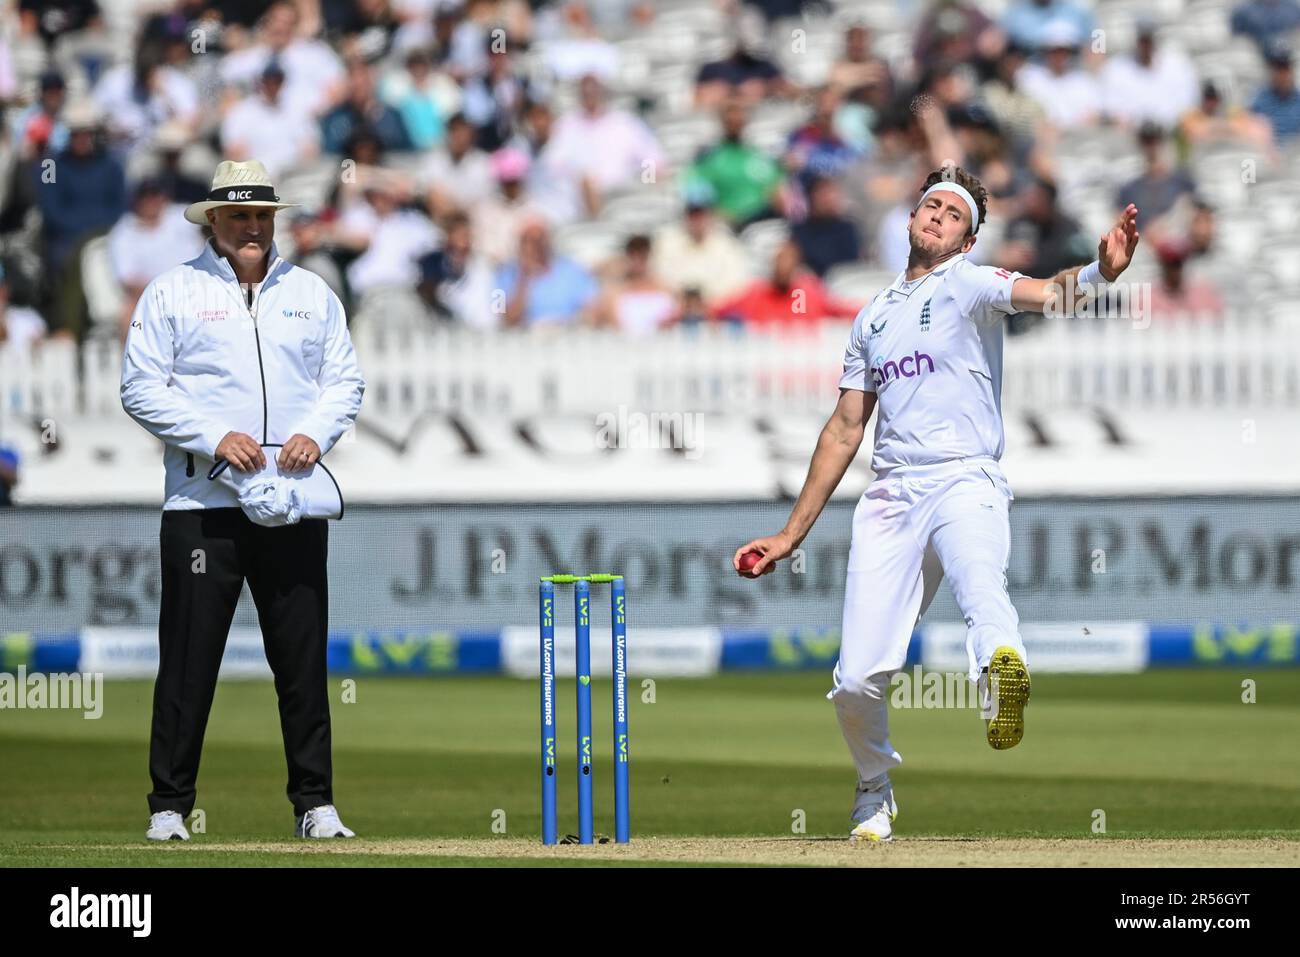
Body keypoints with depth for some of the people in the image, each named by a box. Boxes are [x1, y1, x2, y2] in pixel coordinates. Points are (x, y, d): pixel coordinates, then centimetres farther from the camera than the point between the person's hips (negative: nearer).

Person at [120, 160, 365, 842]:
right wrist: (214, 436, -13)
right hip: (202, 503, -3)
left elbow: (344, 379, 14)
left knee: (304, 659, 3)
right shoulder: (173, 293, 5)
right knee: (188, 662, -4)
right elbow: (142, 387, -2)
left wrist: (316, 434, -6)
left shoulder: (311, 294, 15)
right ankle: (169, 807, 2)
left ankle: (315, 804, 9)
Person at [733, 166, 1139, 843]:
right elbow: (845, 430, 27)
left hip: (964, 481, -4)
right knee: (856, 683, -5)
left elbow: (1043, 293, -16)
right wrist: (791, 535, 26)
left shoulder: (970, 285, 5)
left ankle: (1003, 662, -70)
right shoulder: (874, 316, 22)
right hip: (890, 499, 4)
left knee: (977, 575, -39)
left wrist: (1099, 271, -39)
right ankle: (876, 788, 20)